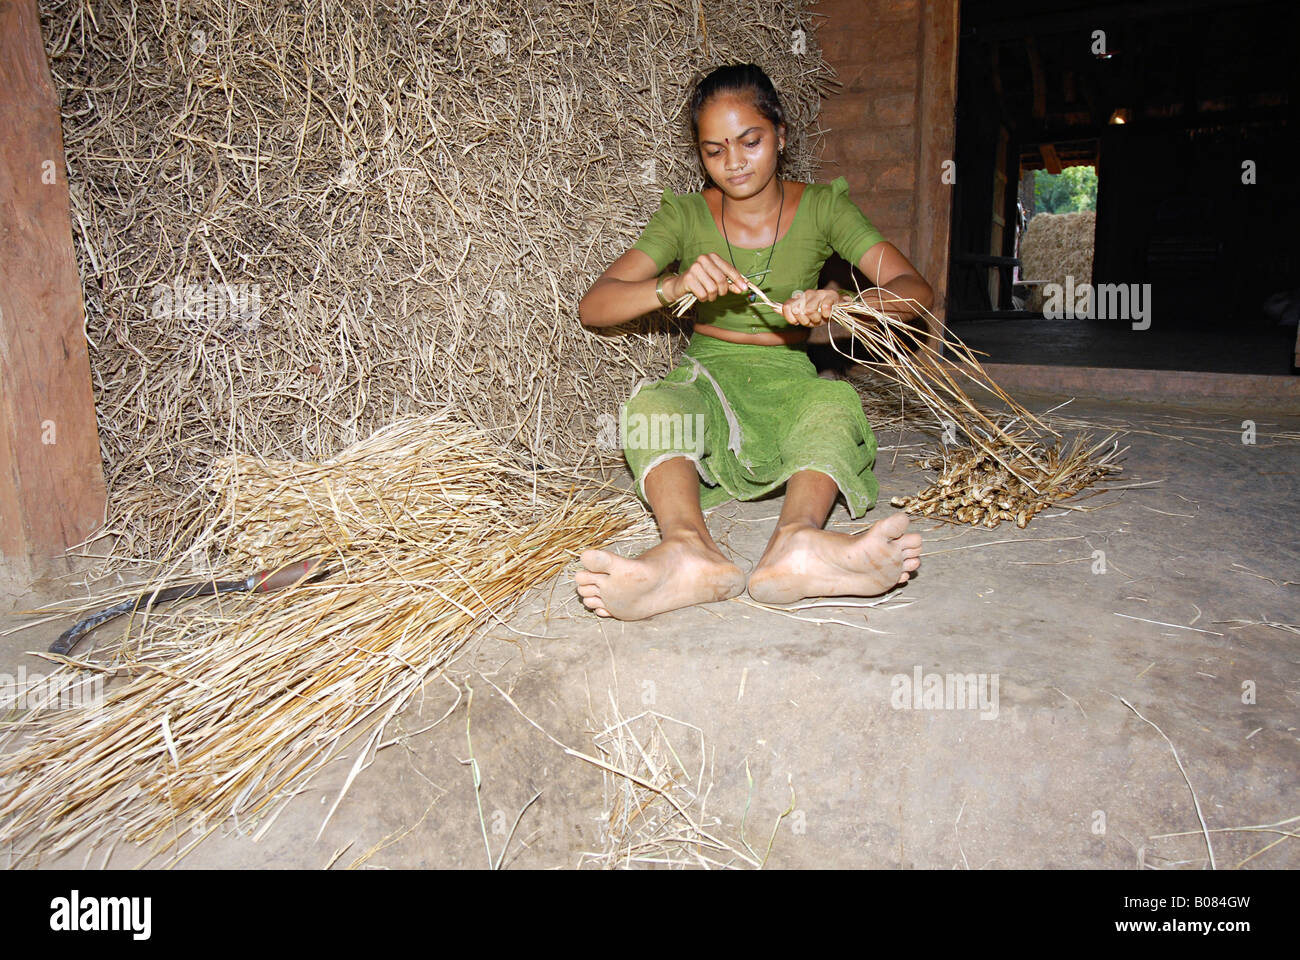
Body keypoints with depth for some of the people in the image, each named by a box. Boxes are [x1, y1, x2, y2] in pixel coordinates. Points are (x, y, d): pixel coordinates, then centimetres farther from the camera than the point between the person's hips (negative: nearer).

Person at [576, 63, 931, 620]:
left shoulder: (821, 207, 3)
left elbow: (915, 290, -8)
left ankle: (796, 538, -64)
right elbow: (593, 307, -7)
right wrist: (673, 287, -27)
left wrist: (840, 306, -30)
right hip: (707, 375, 0)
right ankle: (687, 547, -63)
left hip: (787, 376, 0)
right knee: (650, 405, -35)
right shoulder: (686, 215, 3)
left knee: (834, 402, -35)